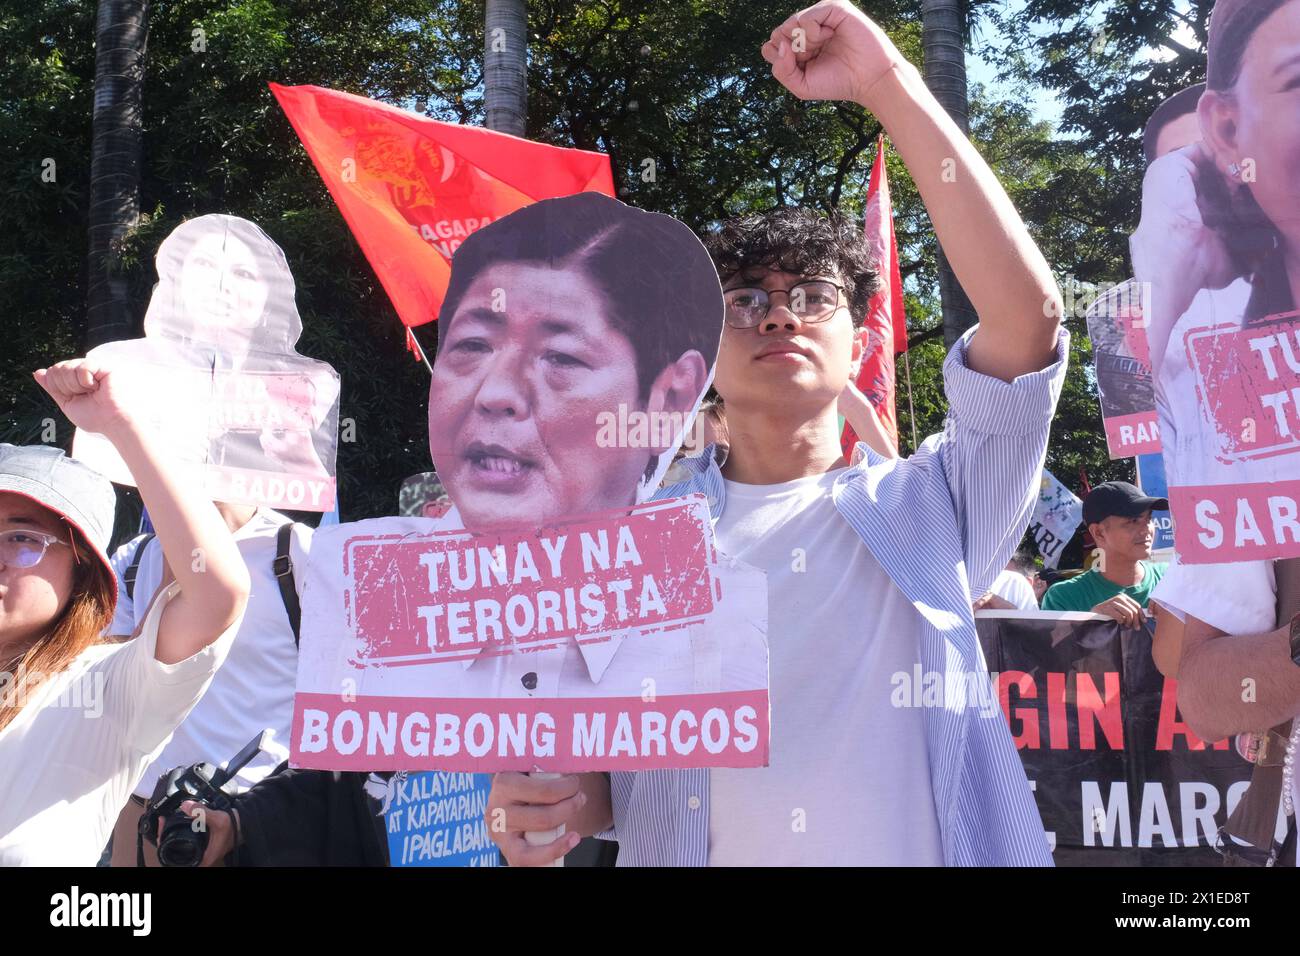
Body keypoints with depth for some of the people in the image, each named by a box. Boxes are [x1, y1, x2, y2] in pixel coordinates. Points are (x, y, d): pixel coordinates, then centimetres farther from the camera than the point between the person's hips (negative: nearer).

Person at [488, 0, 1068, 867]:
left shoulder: (928, 506, -5)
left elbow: (1029, 314, -18)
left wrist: (890, 85, -19)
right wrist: (555, 803, -20)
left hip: (918, 850, 0)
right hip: (679, 850, 1)